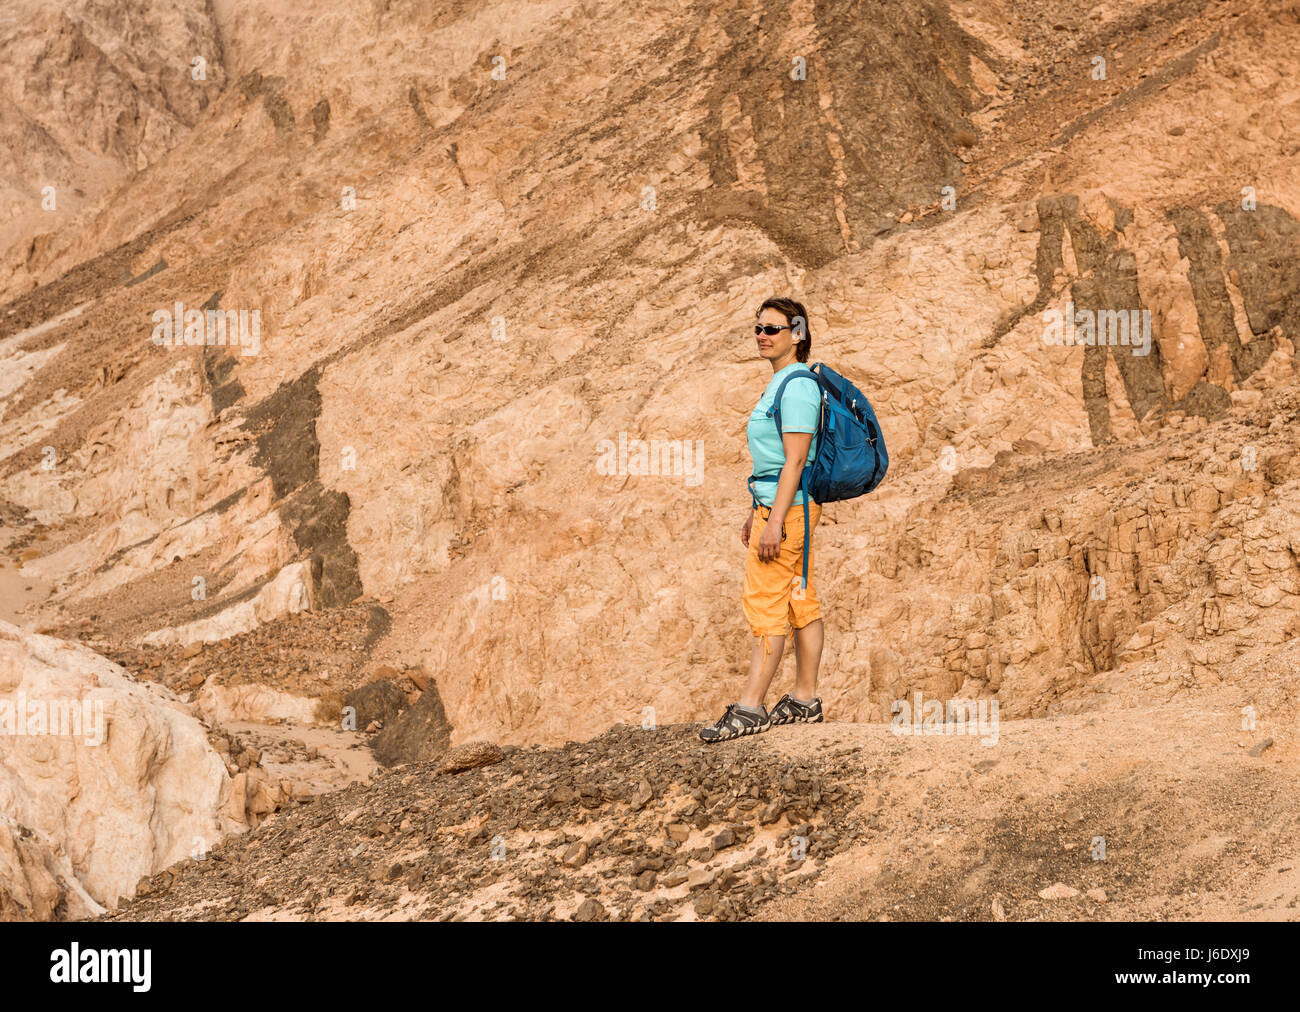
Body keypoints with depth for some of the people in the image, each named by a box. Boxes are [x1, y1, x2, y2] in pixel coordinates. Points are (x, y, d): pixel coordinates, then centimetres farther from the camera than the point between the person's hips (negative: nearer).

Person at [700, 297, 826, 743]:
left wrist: (775, 520, -23)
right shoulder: (778, 383, 17)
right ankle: (804, 700, 15)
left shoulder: (798, 385, -15)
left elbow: (795, 459, -20)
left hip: (789, 507, -10)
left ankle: (749, 708, -10)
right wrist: (755, 513, 22)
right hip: (776, 505, 10)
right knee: (800, 603, 11)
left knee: (764, 603, -10)